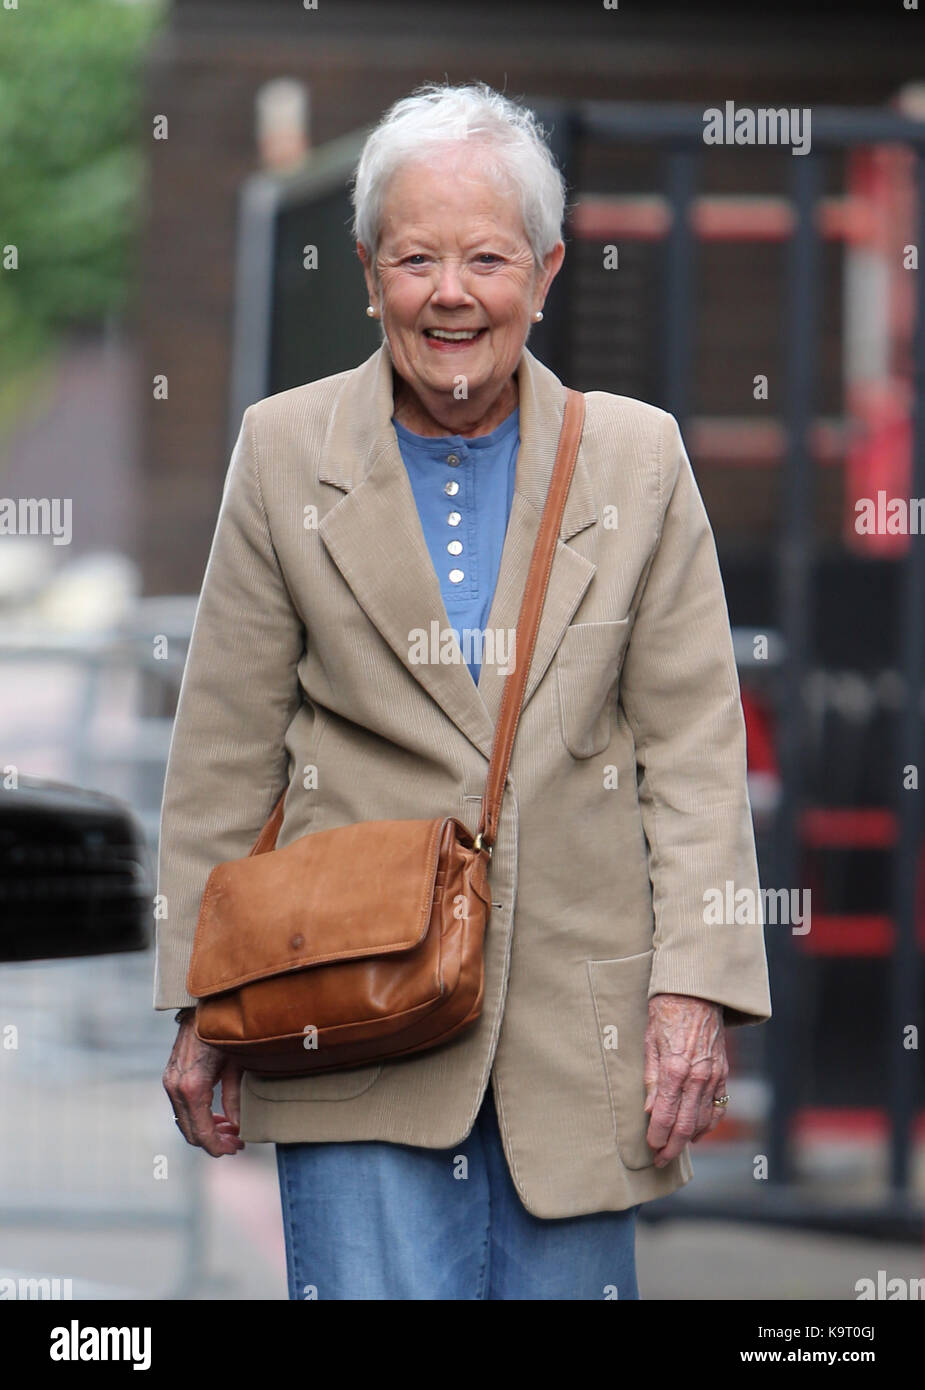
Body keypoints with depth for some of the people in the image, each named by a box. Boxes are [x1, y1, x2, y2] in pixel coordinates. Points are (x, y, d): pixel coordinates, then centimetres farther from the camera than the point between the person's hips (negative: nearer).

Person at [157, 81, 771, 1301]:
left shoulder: (638, 457, 4)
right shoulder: (285, 453, 3)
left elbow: (695, 745, 3)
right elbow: (226, 752, 5)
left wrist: (697, 988, -7)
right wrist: (204, 1007, 3)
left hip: (575, 1010, 1)